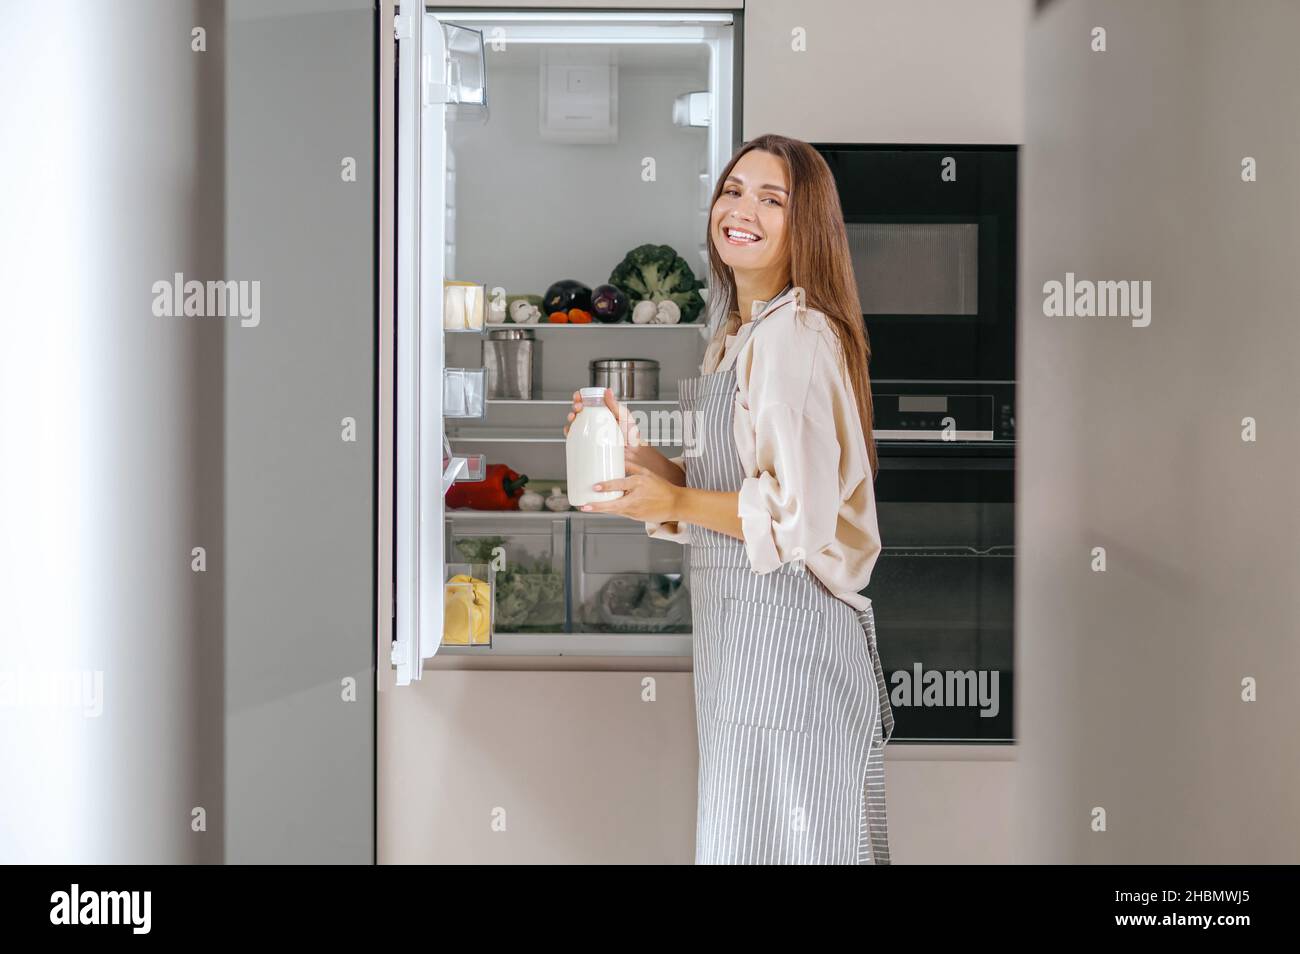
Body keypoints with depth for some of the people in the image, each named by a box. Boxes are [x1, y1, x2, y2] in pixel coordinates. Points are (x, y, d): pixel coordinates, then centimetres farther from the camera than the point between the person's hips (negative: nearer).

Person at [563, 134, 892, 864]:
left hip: (785, 625, -9)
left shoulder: (799, 335, -15)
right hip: (738, 621, 10)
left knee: (771, 838, 0)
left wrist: (672, 504, -11)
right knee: (740, 828, 16)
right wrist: (634, 450, 5)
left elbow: (800, 515, -21)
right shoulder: (736, 336, 15)